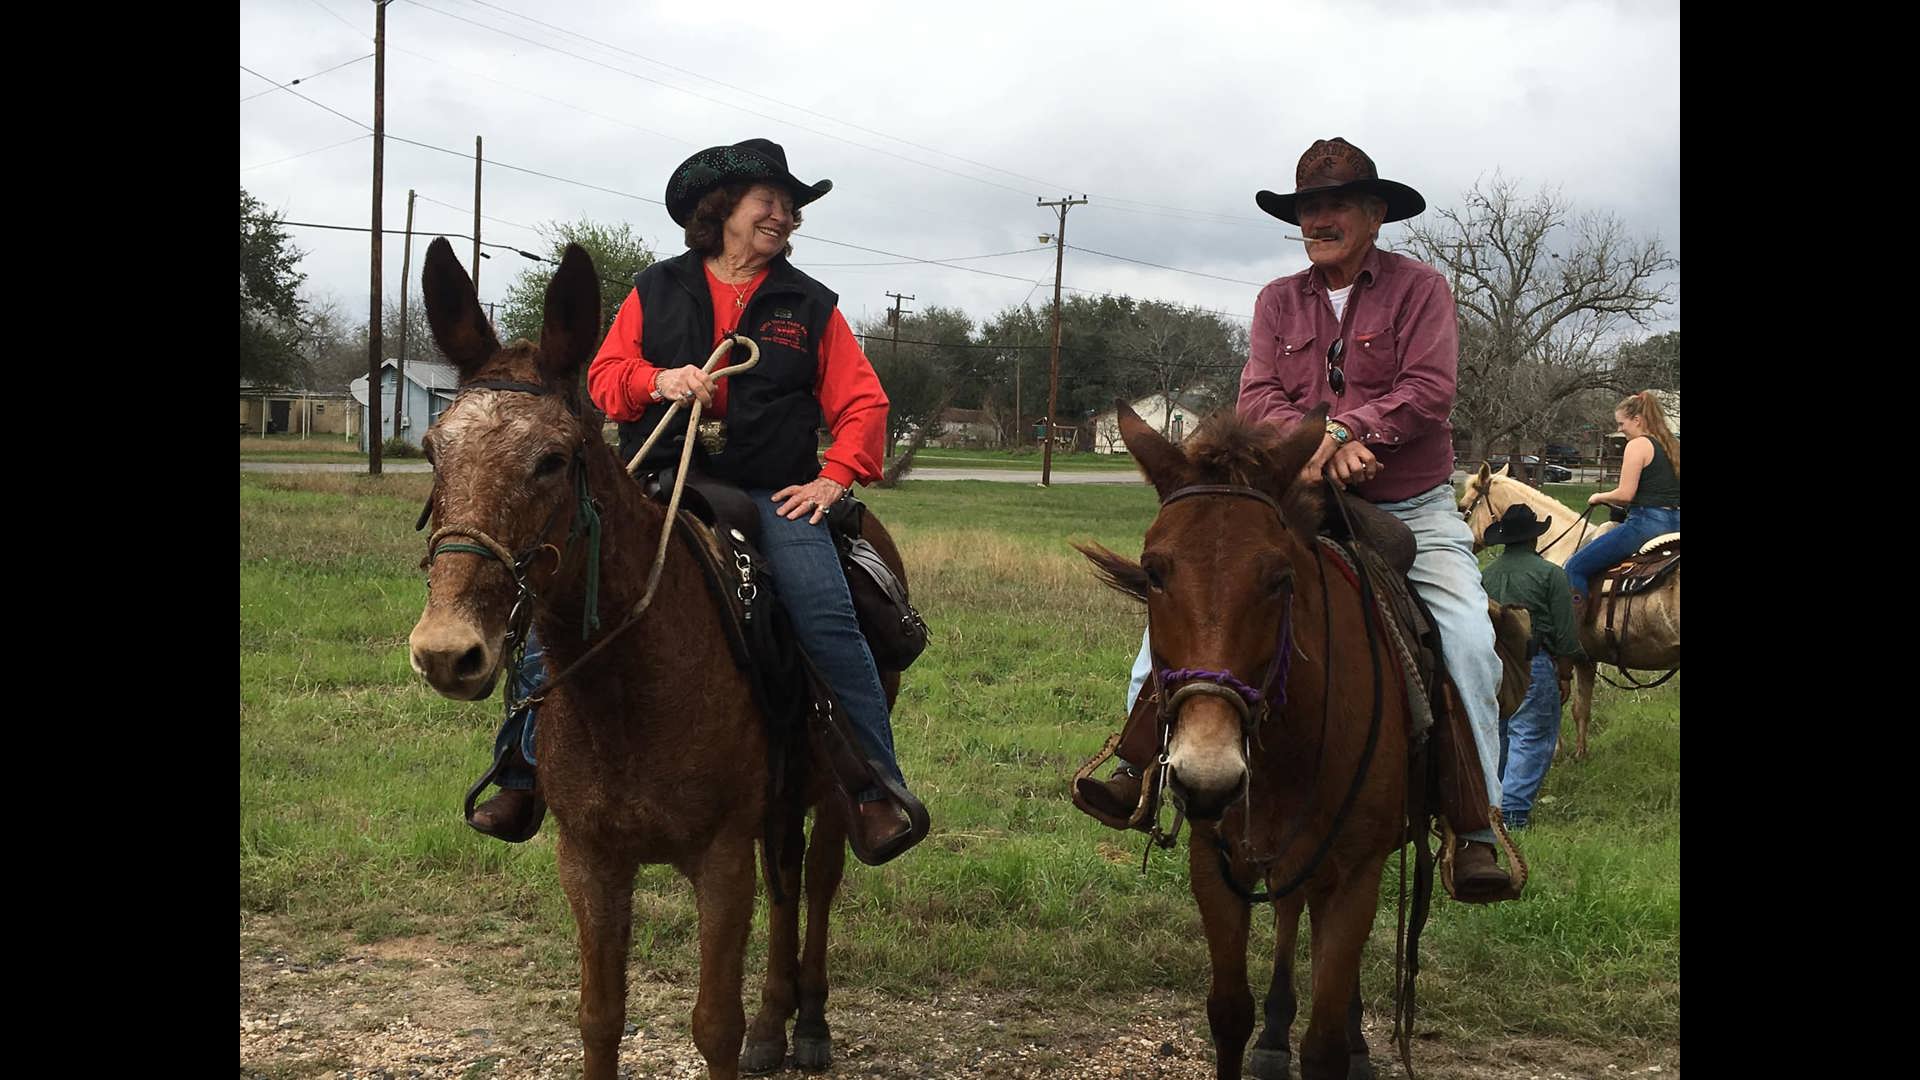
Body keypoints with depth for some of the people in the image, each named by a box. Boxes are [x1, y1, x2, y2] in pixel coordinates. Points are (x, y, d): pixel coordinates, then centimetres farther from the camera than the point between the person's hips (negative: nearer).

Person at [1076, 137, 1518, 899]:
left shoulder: (1418, 288, -2)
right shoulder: (1279, 301, 7)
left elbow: (1429, 392, -14)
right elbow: (1257, 399, -3)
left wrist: (1345, 428, -25)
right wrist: (1320, 443, -22)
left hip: (1412, 512, -3)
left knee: (1469, 638, -22)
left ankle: (1477, 827, -13)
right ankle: (1140, 763, -6)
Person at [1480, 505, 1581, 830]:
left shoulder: (1485, 575, 8)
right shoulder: (1550, 574, -7)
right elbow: (1565, 637, -7)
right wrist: (1563, 676, 3)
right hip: (1534, 663, -6)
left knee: (1496, 736, 19)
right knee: (1531, 739, -1)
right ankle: (1513, 808, -6)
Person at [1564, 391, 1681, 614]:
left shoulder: (1638, 445, -9)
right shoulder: (1673, 446, 17)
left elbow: (1625, 494, -15)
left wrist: (1599, 497, 4)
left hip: (1645, 523, -10)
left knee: (1575, 568, -4)